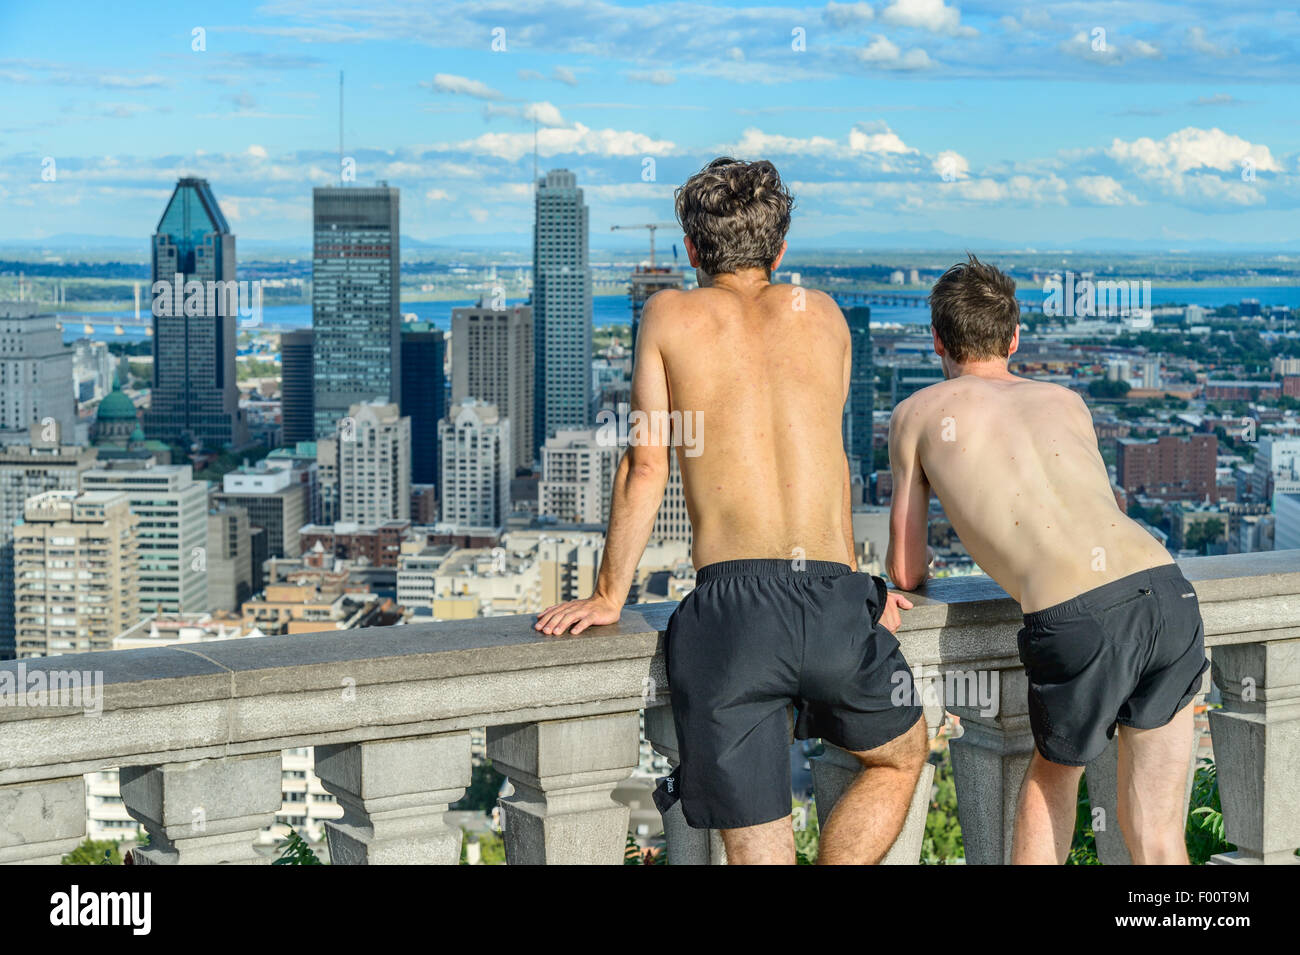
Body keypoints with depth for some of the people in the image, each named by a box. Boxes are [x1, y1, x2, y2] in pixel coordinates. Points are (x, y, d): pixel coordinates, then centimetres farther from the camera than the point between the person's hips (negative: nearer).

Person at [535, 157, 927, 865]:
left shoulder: (671, 315, 10)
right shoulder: (821, 315, 18)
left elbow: (646, 466, 5)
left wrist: (607, 597, 13)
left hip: (732, 608, -2)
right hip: (837, 605, 2)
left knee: (759, 848, 4)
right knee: (901, 758, 29)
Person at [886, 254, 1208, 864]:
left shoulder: (918, 414, 19)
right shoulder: (1067, 401, 29)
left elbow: (904, 572, 23)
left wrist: (923, 571, 45)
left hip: (1077, 624, -3)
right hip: (1169, 592, 3)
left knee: (1051, 778, 27)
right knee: (1156, 838, 14)